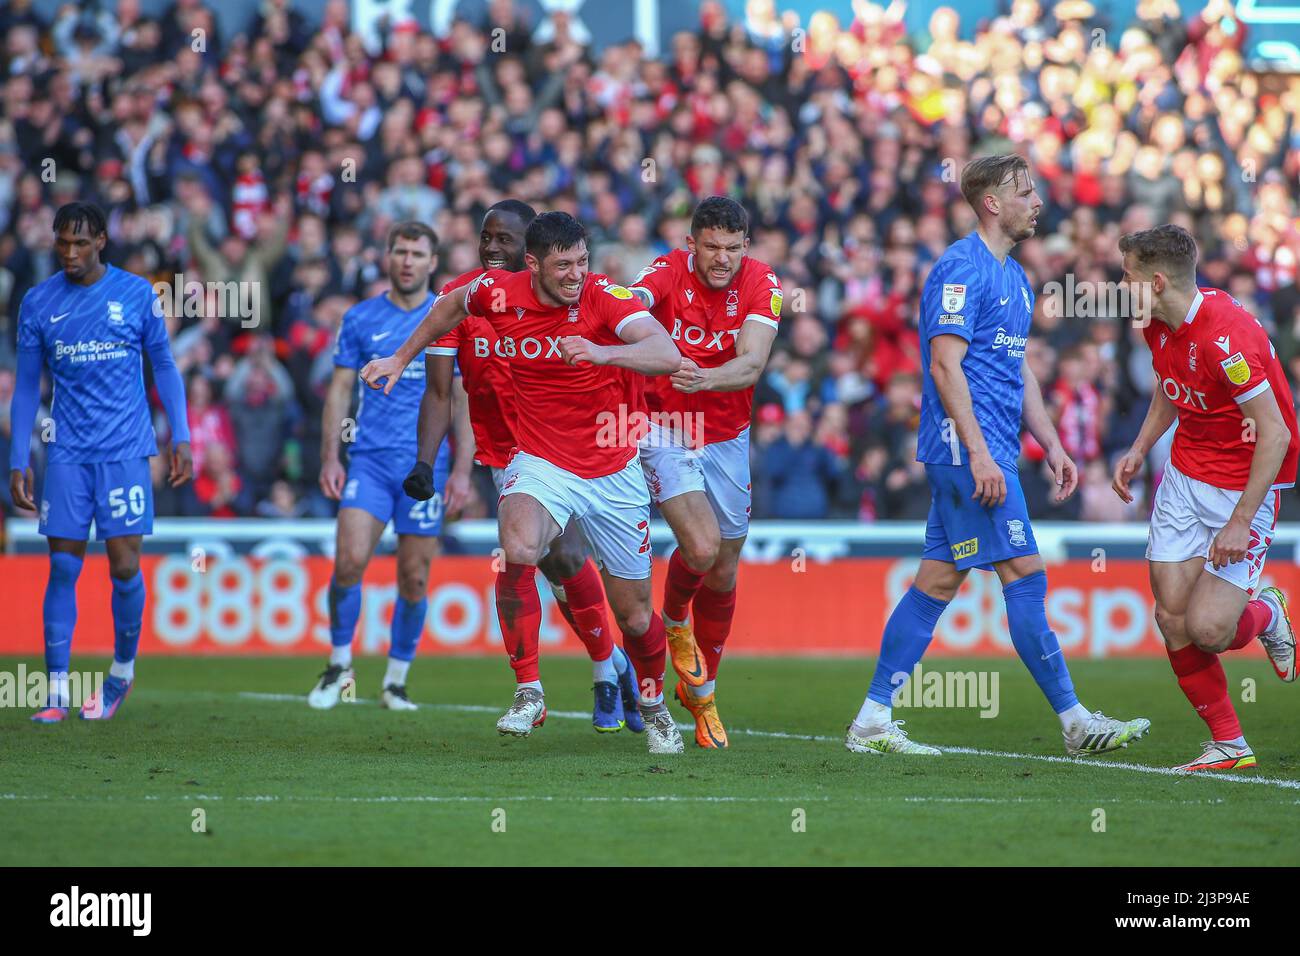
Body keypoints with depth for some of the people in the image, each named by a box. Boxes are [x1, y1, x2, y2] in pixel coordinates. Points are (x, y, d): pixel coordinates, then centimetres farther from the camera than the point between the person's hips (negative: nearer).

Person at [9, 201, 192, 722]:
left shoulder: (136, 293, 0)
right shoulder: (38, 302, 4)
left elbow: (164, 366, 8)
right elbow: (27, 386, 9)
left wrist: (180, 438, 1)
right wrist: (18, 463, 5)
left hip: (125, 449, -1)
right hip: (67, 452, 1)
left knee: (124, 566, -6)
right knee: (63, 567, -4)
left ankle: (122, 670, 16)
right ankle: (56, 691, 0)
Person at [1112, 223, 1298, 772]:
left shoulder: (1225, 337, -28)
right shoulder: (1158, 324, -1)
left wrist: (1242, 522, -25)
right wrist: (1140, 448, 10)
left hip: (1245, 485, -8)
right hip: (1186, 474, 8)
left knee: (1206, 629, -13)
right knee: (1172, 617, -2)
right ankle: (1229, 745, 10)